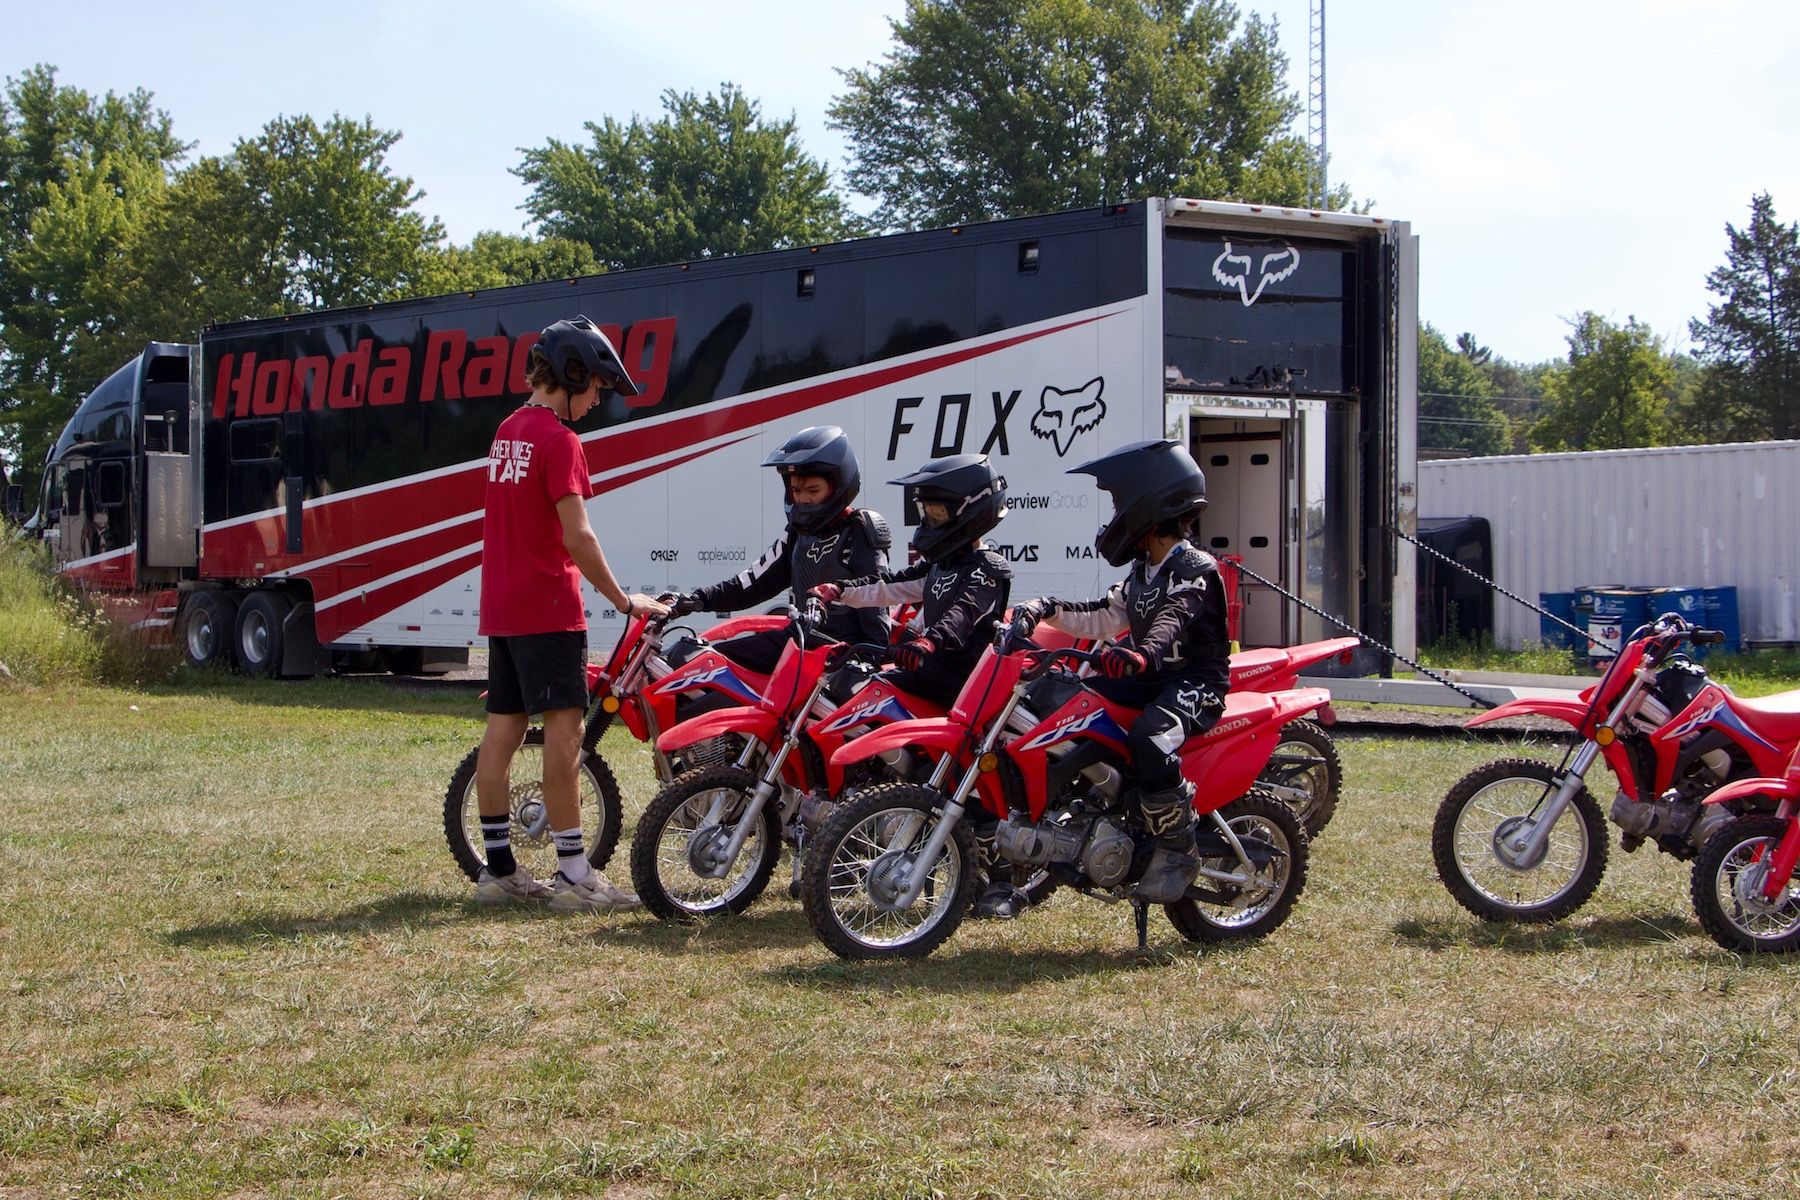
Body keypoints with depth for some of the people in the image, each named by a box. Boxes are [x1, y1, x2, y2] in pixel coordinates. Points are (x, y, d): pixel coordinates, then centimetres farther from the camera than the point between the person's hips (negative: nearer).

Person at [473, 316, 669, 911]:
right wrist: (623, 600, -11)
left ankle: (498, 869, 14)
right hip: (547, 606, -9)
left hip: (500, 606, 9)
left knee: (503, 726, 9)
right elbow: (577, 536, -19)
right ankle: (574, 876, -11)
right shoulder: (558, 439, -13)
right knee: (563, 730, -9)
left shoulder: (508, 431, 15)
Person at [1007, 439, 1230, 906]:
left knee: (1150, 738, -38)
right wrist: (1048, 609, 4)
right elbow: (1105, 617, 21)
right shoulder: (1143, 572, 18)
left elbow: (1173, 618, -33)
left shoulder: (1196, 570, -13)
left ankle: (1177, 853, -26)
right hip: (1148, 679, 10)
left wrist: (1142, 653, -54)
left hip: (1195, 682, -10)